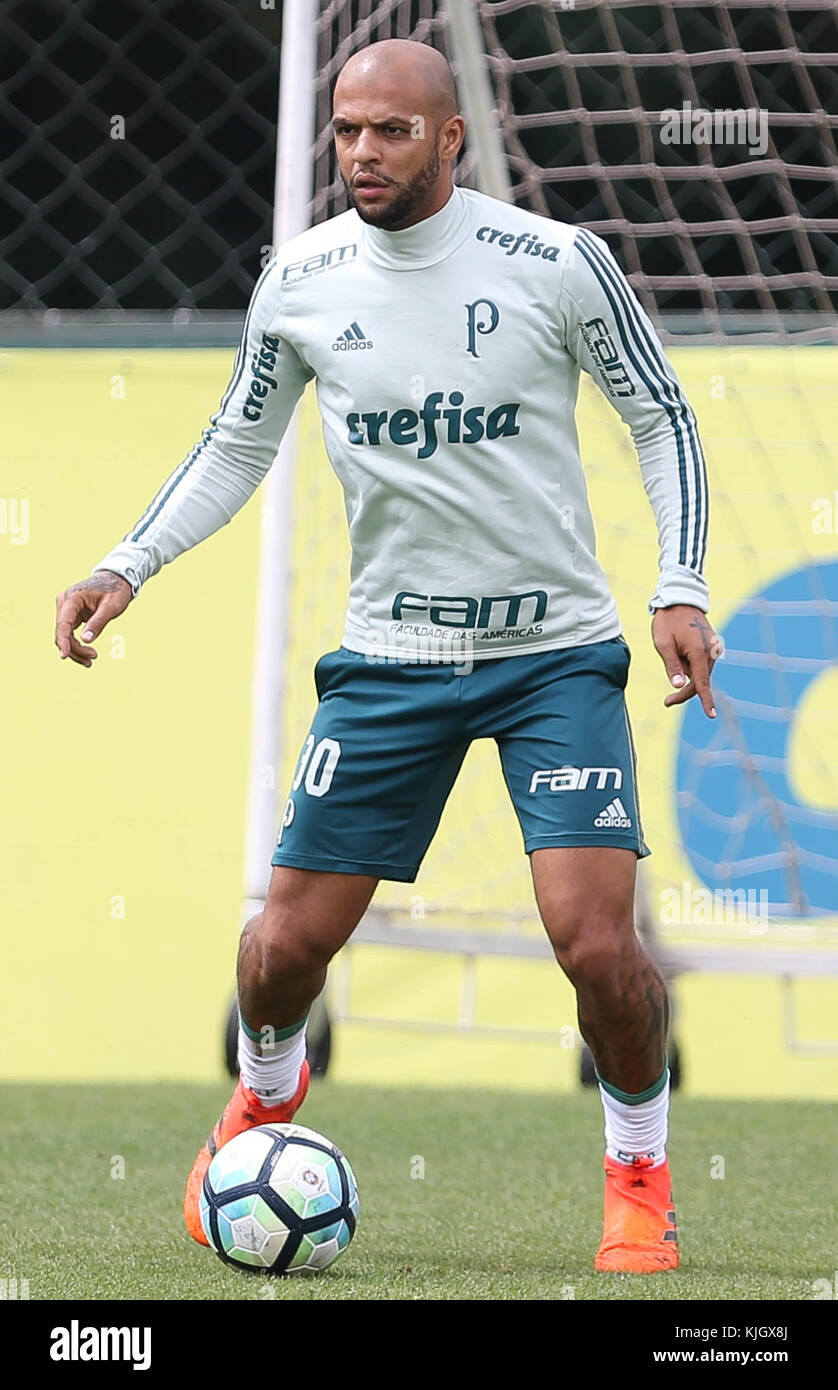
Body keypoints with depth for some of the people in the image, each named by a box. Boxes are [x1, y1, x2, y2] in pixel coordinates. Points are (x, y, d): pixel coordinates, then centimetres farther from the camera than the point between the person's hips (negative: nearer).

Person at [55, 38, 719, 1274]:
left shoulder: (556, 263, -10)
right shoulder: (301, 280, -2)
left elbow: (662, 419, 1)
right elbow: (236, 445, 12)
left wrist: (680, 587, -10)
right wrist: (128, 566, 0)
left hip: (557, 650, -2)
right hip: (389, 654, 2)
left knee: (596, 940, -17)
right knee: (287, 942, 0)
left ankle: (639, 1173, 10)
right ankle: (266, 1093, 36)